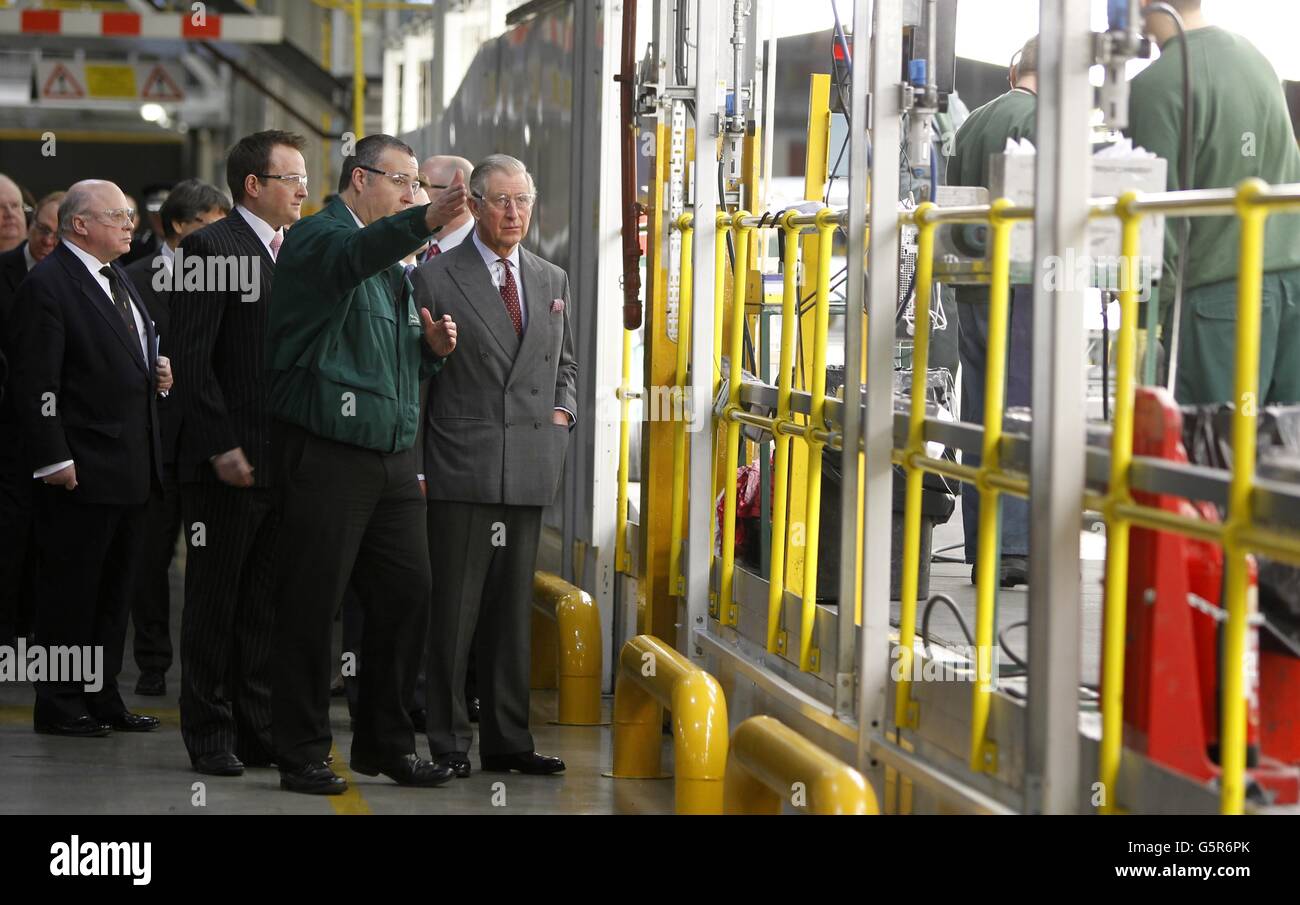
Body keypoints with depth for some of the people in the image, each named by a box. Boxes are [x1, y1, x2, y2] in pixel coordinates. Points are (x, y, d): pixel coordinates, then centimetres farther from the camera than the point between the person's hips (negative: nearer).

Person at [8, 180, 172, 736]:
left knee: (114, 589, 13)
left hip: (130, 467, 9)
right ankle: (59, 705, 6)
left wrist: (157, 373, 8)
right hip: (82, 470, -9)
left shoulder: (119, 279, 17)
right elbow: (36, 382, -17)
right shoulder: (47, 284, -12)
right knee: (70, 589, -1)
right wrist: (53, 460, -21)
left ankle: (102, 696, 22)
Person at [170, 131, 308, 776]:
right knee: (214, 602, 2)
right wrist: (221, 447, -17)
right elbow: (192, 358, -13)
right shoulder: (211, 248, -8)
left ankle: (256, 729, 17)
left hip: (285, 460, 7)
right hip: (227, 461, -7)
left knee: (266, 604, 11)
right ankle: (210, 737, 8)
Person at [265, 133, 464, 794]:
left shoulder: (392, 260, 22)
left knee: (405, 594, 7)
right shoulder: (319, 237, -6)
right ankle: (302, 756, 4)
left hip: (392, 453, 8)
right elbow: (354, 256, -32)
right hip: (328, 449, -8)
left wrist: (431, 346, 5)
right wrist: (426, 221, -49)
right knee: (312, 603, -3)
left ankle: (386, 745, 18)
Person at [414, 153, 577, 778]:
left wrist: (561, 410, 8)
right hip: (460, 468, -5)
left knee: (512, 609, 10)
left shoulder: (552, 281, 16)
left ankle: (507, 740, 16)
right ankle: (449, 742, 3)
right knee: (454, 609, -3)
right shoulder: (435, 278, -2)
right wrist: (414, 465, -8)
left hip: (529, 469, 5)